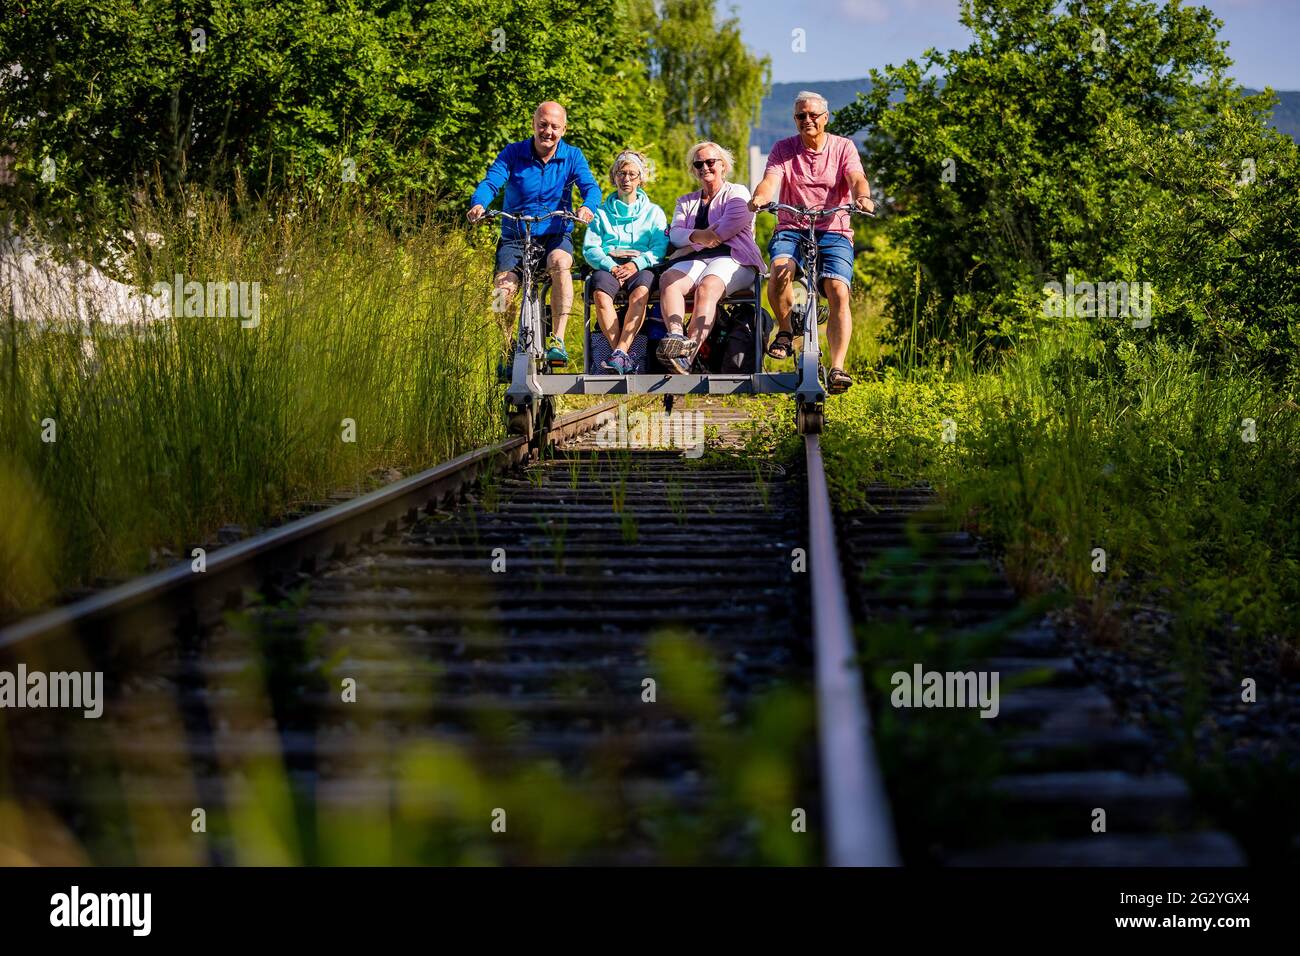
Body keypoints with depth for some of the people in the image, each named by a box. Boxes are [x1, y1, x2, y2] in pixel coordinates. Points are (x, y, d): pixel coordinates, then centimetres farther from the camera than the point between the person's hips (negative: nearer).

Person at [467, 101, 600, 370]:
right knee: (503, 290, -24)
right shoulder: (513, 153, 0)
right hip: (515, 238, 0)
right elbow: (491, 182, -12)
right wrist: (478, 204, -35)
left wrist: (588, 207, -36)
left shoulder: (572, 156, 2)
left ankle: (557, 340, -32)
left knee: (560, 262, -37)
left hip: (555, 236, 0)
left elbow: (590, 187, -11)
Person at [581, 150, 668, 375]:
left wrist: (637, 263, -14)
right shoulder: (601, 212, 24)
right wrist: (610, 265, -11)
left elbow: (660, 248, 6)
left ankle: (619, 354, -47)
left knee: (640, 291, -38)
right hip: (608, 266, 1)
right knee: (600, 292, -36)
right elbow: (590, 249, 10)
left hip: (641, 269, -1)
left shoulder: (653, 212, 22)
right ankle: (622, 356, -40)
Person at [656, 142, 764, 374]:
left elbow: (734, 222, -4)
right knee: (668, 279, -31)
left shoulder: (737, 193, 17)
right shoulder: (686, 202, 30)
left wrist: (693, 237, 0)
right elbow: (675, 234, 11)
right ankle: (675, 337, -56)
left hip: (731, 258, -4)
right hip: (693, 260, 4)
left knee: (707, 287, -38)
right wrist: (699, 236, -13)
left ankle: (689, 351, -57)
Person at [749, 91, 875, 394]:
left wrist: (863, 197, -35)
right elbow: (770, 180, -10)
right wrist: (760, 197, -35)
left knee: (838, 293, -22)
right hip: (791, 229, 0)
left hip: (834, 230, 0)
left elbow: (856, 179, -11)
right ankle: (785, 332, -9)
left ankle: (837, 368, -23)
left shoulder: (843, 147, 6)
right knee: (780, 269, -33)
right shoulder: (783, 149, 7)